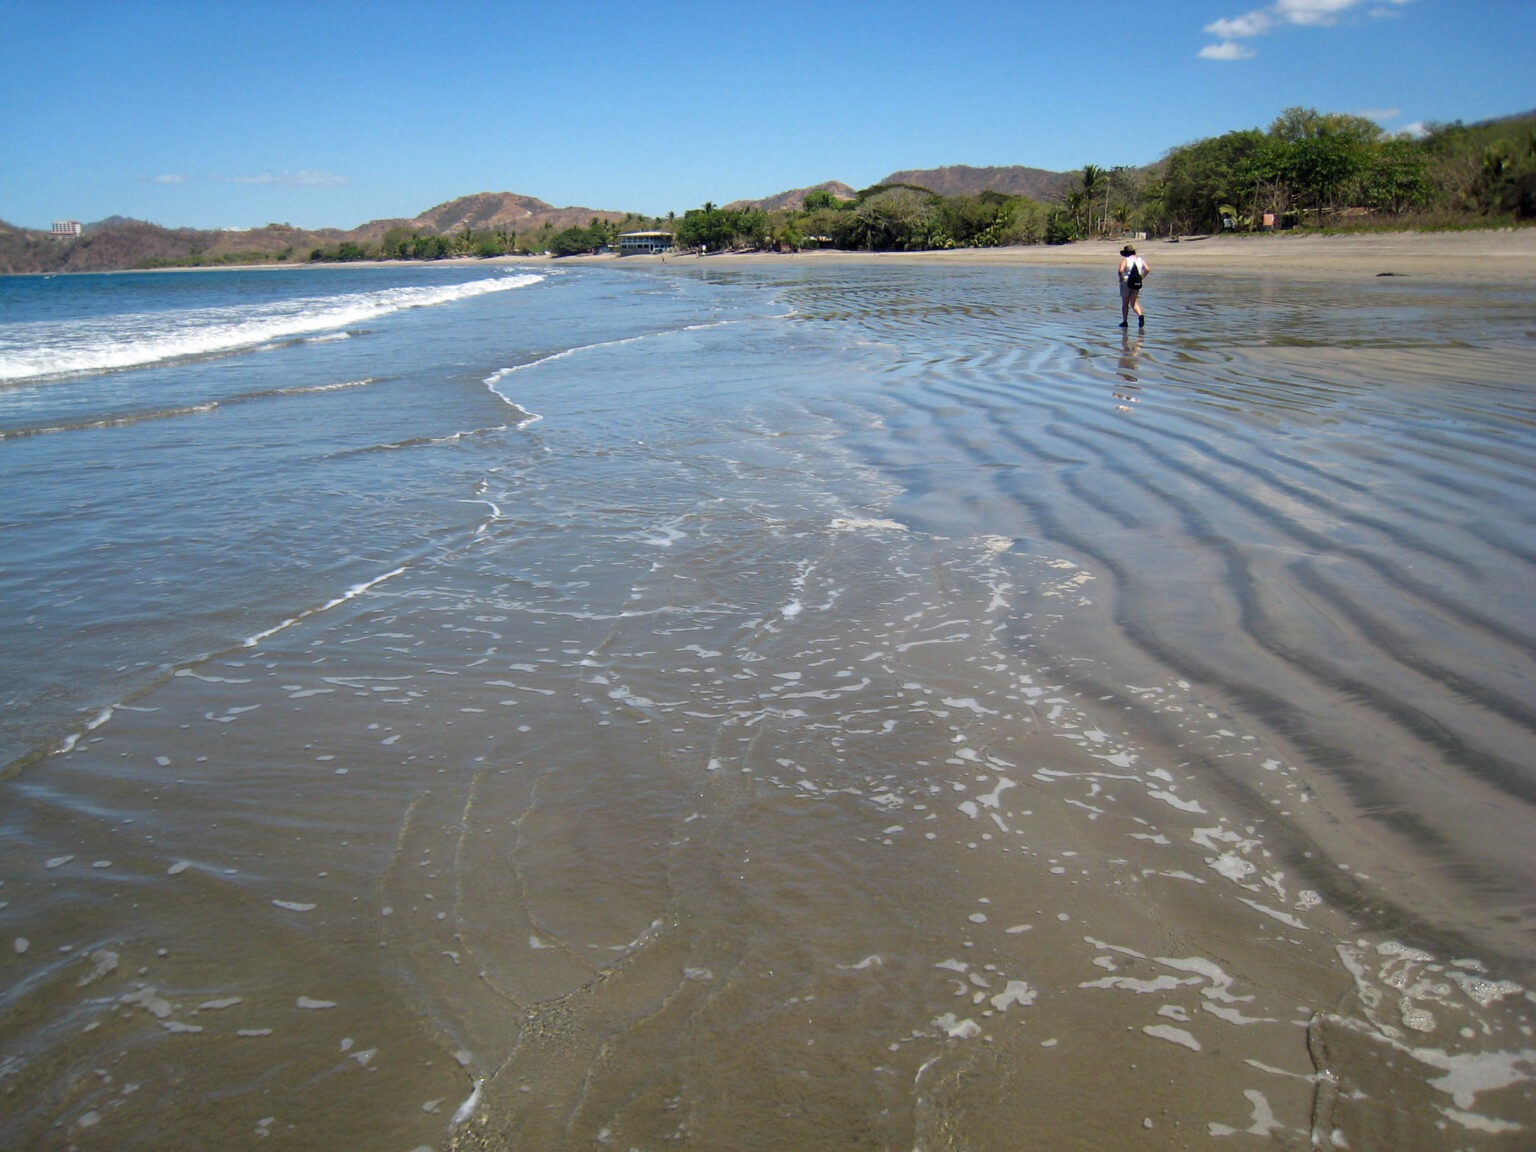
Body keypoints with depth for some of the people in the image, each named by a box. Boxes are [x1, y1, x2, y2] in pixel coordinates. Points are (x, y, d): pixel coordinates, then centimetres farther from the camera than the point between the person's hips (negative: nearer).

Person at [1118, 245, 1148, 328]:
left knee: (1125, 304, 9)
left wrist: (1121, 278, -6)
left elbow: (1121, 270, -23)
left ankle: (1124, 321, 10)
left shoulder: (1125, 260, -7)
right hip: (1137, 283, 4)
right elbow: (1147, 269, -3)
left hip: (1126, 282, -4)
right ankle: (1140, 315, -19)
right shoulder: (1140, 259, 6)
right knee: (1134, 303, 8)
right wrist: (1141, 277, 7)